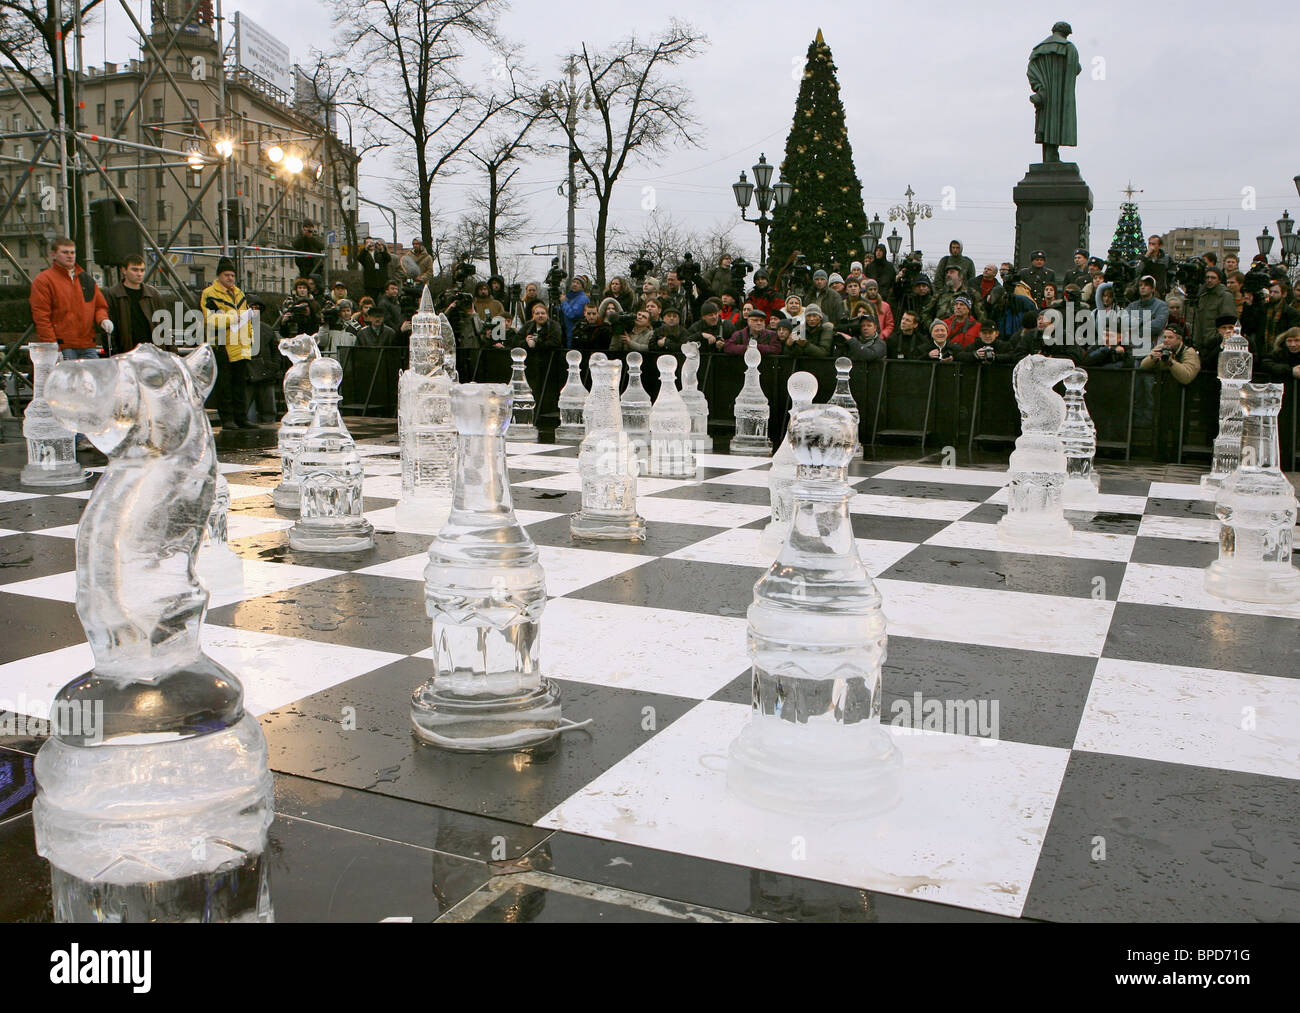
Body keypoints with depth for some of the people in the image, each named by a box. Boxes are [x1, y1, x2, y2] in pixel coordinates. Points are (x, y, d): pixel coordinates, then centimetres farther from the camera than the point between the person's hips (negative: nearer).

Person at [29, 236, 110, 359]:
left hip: (88, 347, 5)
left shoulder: (86, 279, 20)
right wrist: (53, 348, -13)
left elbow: (100, 305, 26)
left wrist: (103, 320, 1)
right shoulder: (43, 280, 2)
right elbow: (41, 317, -5)